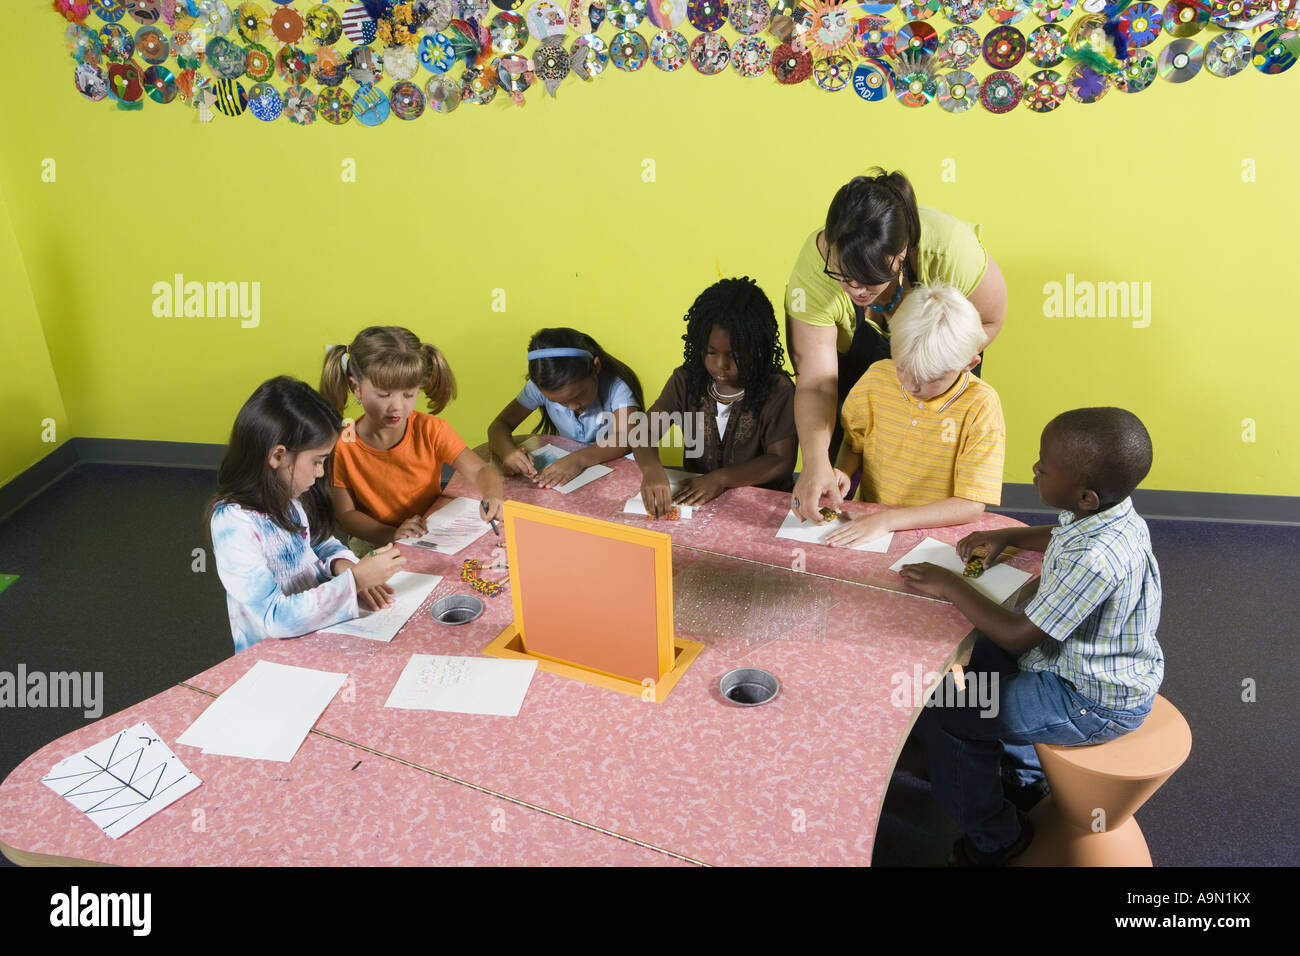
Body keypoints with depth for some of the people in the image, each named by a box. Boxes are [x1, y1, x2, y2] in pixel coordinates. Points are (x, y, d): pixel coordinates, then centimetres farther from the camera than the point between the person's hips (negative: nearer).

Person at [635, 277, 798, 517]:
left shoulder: (776, 390, -9)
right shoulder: (686, 380, 1)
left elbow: (782, 461, -11)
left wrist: (721, 478, -22)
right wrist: (652, 468, -27)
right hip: (692, 498, 2)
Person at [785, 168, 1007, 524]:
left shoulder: (950, 248, -38)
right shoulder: (812, 271, -37)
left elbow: (989, 321, -18)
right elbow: (815, 381, -36)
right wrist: (815, 462, -50)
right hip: (853, 364, 0)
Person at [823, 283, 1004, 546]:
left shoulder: (980, 406, -15)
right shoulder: (878, 377, -3)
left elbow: (972, 506, -16)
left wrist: (889, 520, -23)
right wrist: (841, 472, -7)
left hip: (935, 532, -3)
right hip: (866, 518, 3)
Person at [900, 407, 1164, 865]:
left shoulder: (1095, 560, -38)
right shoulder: (1106, 514, -9)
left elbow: (1017, 637, -28)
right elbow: (1062, 538, 18)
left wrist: (951, 586, -19)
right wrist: (1006, 536, 3)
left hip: (1094, 702, -10)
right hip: (1088, 660, 10)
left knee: (943, 715, -10)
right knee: (980, 655, 26)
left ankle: (994, 840, 15)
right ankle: (1029, 777, 41)